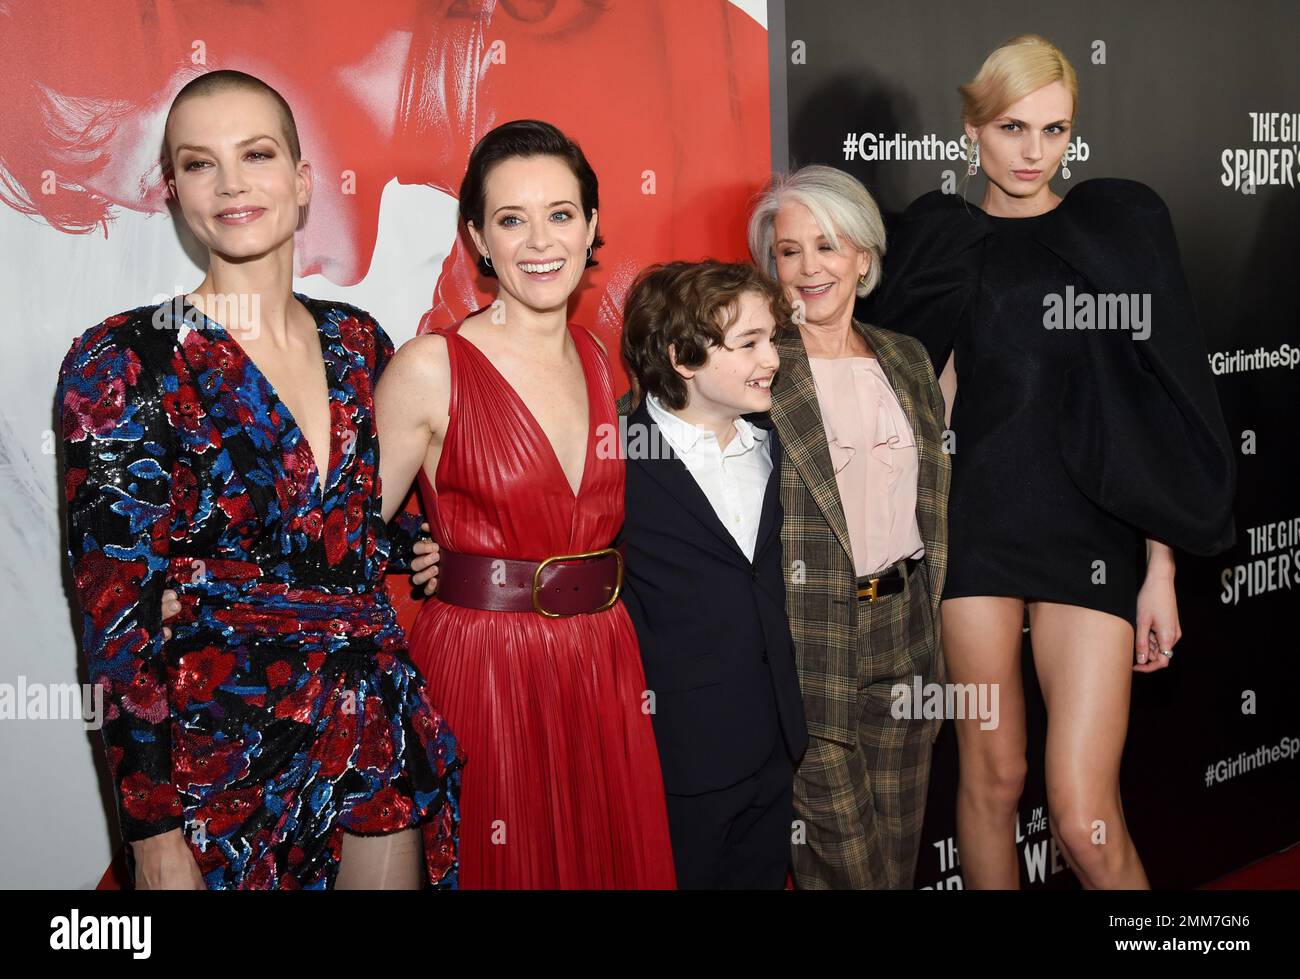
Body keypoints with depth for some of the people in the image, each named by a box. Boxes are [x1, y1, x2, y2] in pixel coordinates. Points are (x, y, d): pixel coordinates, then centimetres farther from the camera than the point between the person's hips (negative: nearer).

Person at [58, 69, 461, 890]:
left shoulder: (357, 340, 4)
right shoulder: (123, 361, -10)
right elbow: (116, 610, -12)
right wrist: (153, 830, -13)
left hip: (381, 731, 5)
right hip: (222, 750, -4)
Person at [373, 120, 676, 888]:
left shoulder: (601, 359, 6)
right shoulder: (432, 369, -11)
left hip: (603, 672, 5)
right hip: (481, 672, -5)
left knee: (606, 859, 16)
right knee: (495, 866, 8)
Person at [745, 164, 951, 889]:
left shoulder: (907, 359, 10)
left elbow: (935, 503, 15)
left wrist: (929, 623, 12)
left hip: (904, 634, 5)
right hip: (805, 644, -5)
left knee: (899, 856, 14)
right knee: (847, 863, 1)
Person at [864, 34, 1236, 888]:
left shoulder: (1121, 226, 5)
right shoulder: (943, 241, 8)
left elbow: (1158, 402, 2)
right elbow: (929, 401, 9)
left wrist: (1161, 569, -3)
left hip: (1093, 535, -1)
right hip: (978, 524, 1)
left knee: (1085, 817, -8)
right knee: (993, 777, 8)